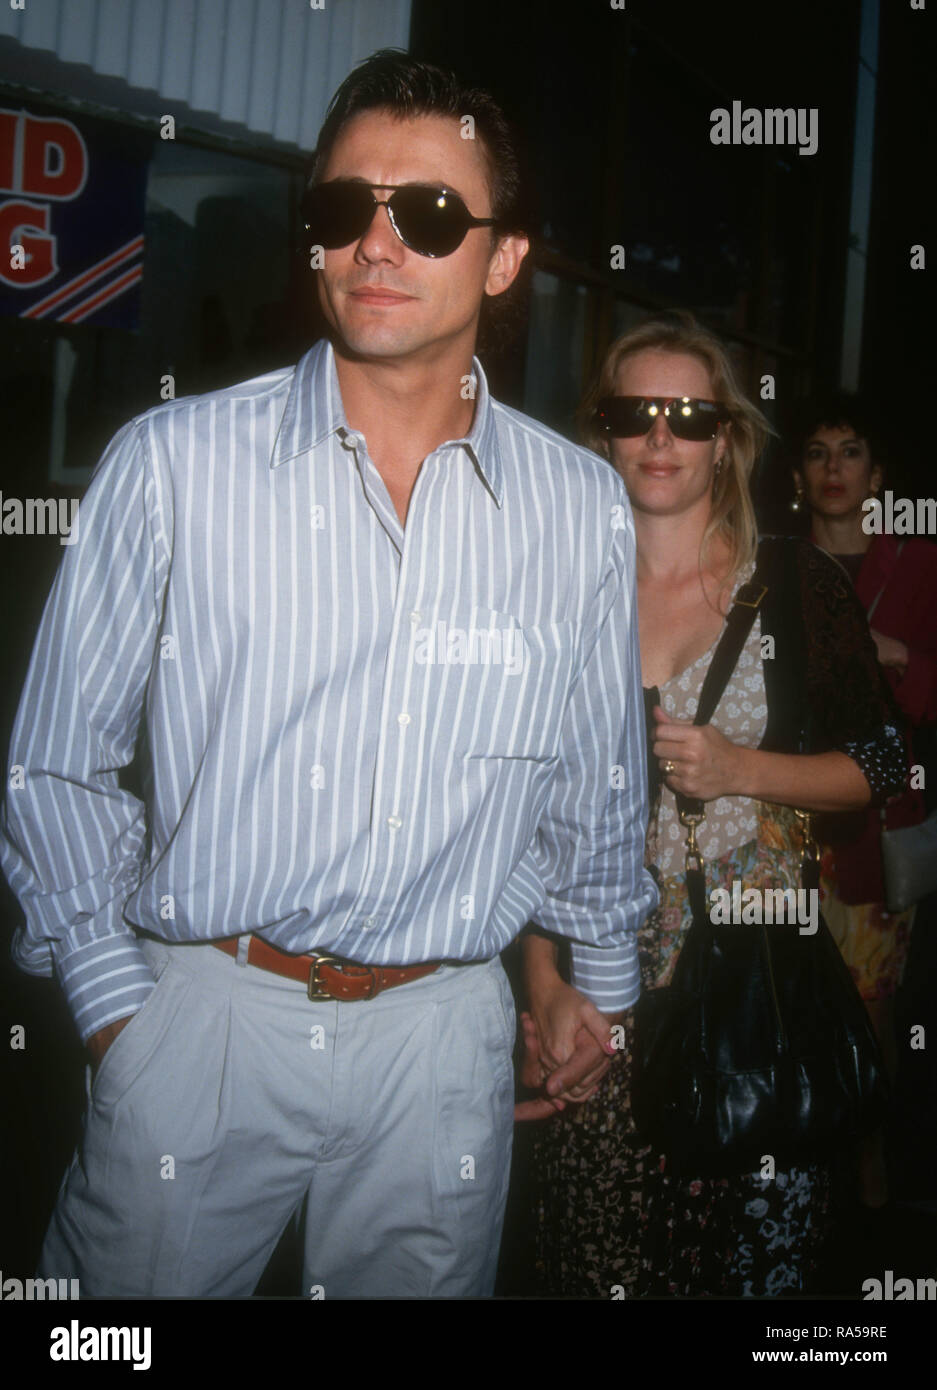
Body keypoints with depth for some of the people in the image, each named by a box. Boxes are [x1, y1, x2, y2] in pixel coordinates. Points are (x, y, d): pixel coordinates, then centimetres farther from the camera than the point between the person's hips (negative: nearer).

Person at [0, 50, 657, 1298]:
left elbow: (599, 783, 10)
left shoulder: (582, 507, -2)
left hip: (445, 1035, 2)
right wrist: (113, 1001, -2)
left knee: (422, 1281, 17)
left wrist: (604, 980, 19)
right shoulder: (174, 463, -8)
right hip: (201, 1014, -1)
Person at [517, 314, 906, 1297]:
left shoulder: (797, 583, -1)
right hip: (598, 974, 2)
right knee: (597, 1246, 8)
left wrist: (743, 770, -14)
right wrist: (544, 985, -1)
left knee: (751, 1241, 6)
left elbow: (878, 765, 4)